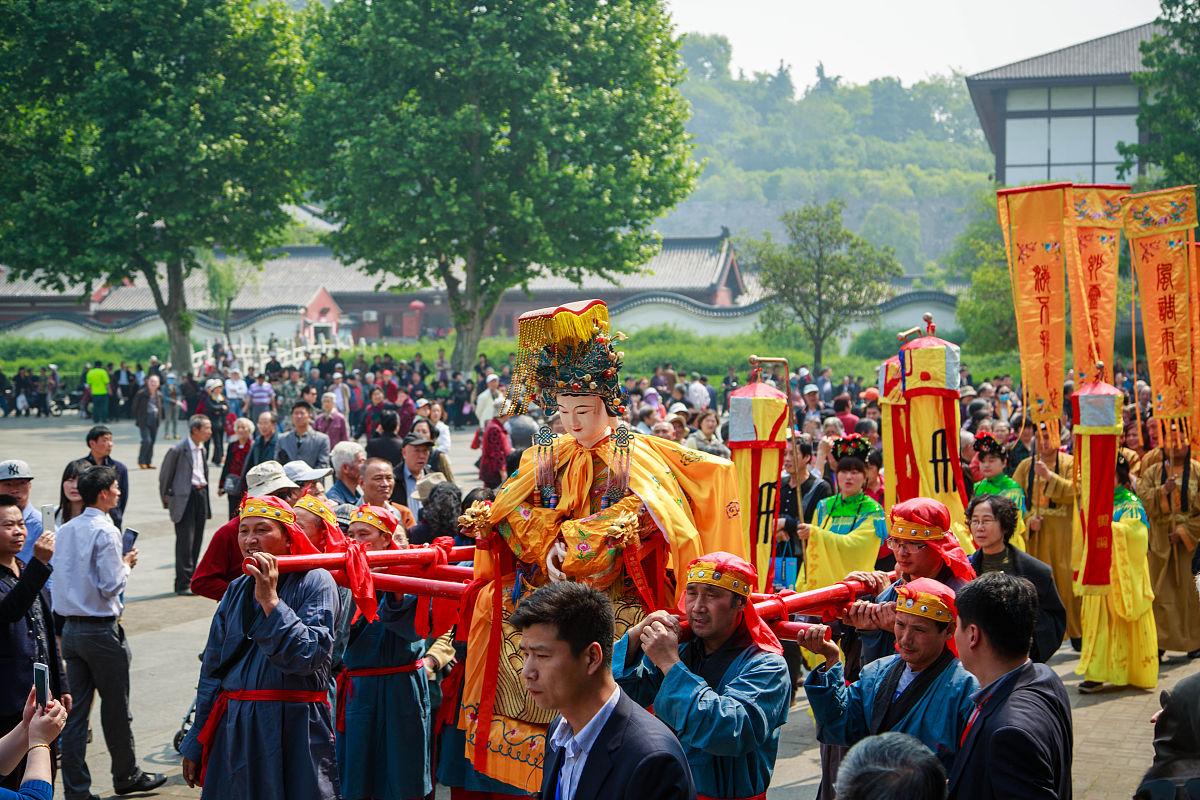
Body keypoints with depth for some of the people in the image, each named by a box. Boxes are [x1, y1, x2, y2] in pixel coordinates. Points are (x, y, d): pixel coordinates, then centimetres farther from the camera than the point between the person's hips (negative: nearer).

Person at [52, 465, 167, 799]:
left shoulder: (64, 531, 7)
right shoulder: (105, 532, -16)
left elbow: (57, 572, 13)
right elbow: (112, 586, -19)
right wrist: (127, 565, 0)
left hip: (70, 629, 7)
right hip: (101, 630, -7)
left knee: (76, 709, 7)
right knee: (116, 708, 8)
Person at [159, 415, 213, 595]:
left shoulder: (201, 449, 12)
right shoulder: (178, 450, -11)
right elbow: (165, 475, -2)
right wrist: (166, 497, 3)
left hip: (201, 494, 7)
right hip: (184, 497, -7)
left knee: (197, 540, 10)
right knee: (185, 541, -7)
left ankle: (191, 580, 18)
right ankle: (183, 584, -3)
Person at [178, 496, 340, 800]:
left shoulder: (315, 582, -5)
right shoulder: (237, 590, 13)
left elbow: (309, 656, -18)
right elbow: (212, 670, 18)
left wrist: (270, 600, -19)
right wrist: (195, 746, 17)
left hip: (294, 729, -5)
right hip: (235, 727, 5)